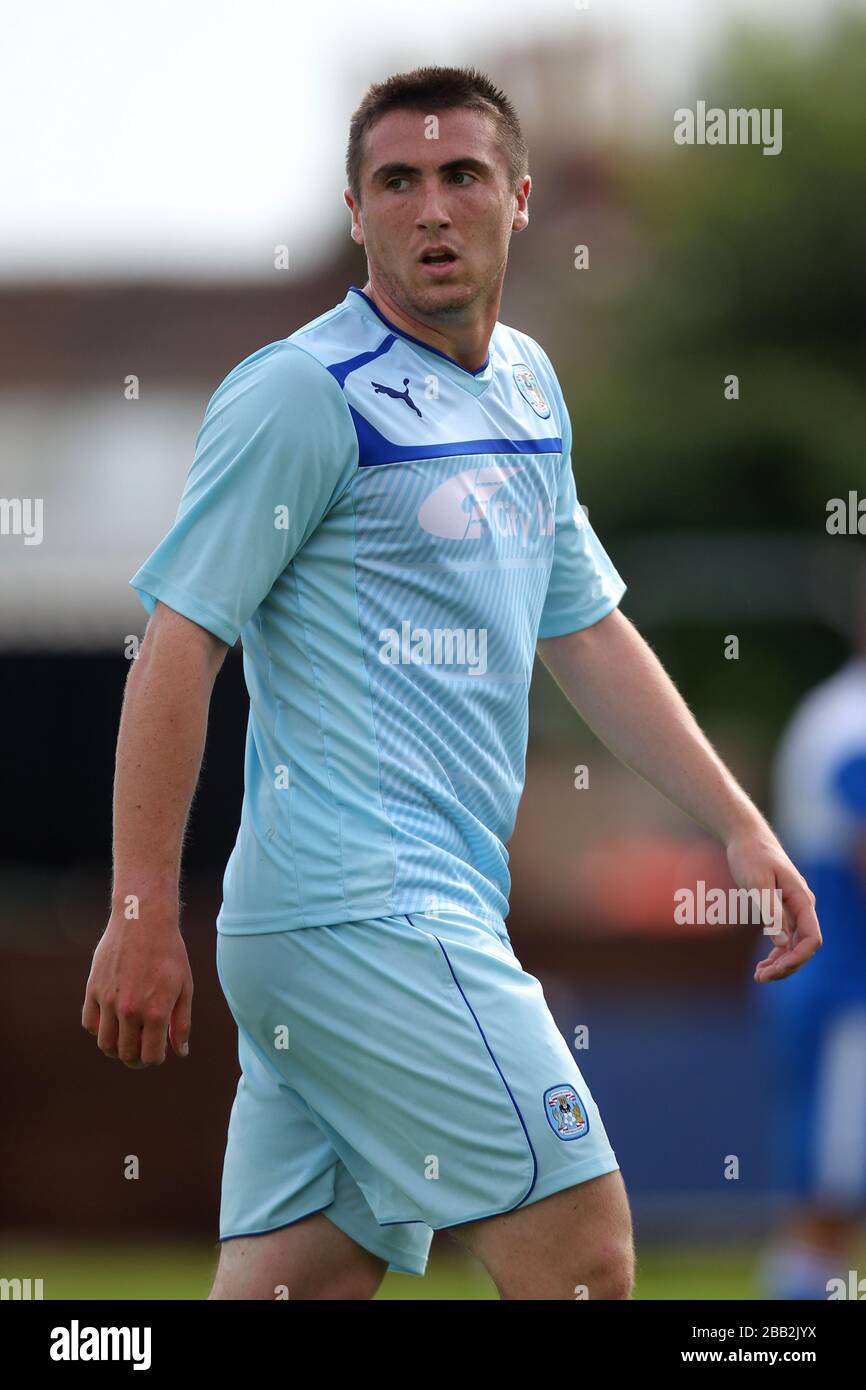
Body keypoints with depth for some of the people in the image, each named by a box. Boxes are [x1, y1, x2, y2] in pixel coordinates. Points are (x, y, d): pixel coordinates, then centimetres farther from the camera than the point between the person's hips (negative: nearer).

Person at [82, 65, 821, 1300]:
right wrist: (144, 916, -15)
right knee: (582, 1257, -11)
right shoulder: (305, 394, -8)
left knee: (294, 1281, 6)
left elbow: (587, 633, 25)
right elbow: (179, 643, -11)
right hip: (365, 909, -8)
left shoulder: (527, 386, 17)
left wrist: (740, 827, 20)